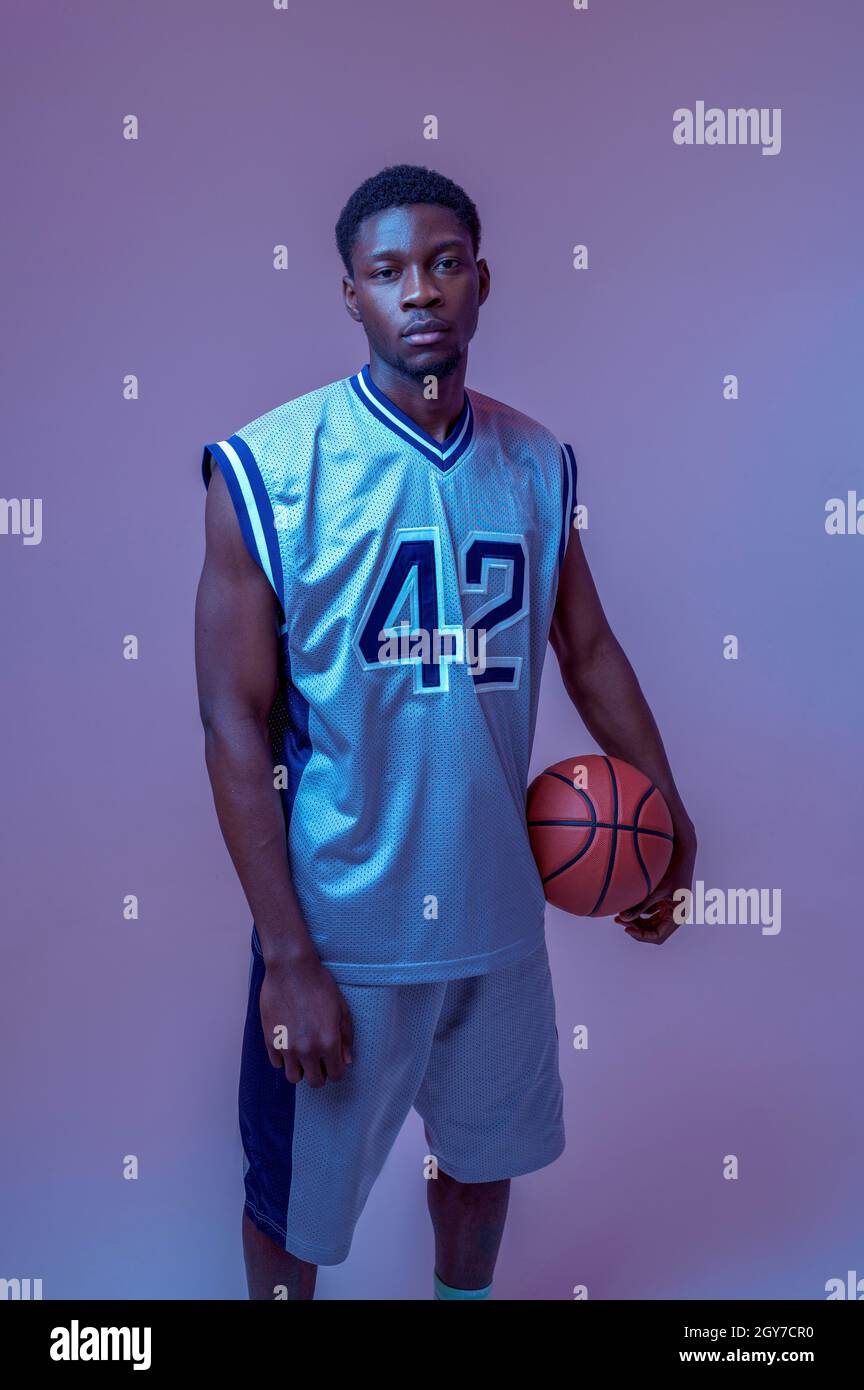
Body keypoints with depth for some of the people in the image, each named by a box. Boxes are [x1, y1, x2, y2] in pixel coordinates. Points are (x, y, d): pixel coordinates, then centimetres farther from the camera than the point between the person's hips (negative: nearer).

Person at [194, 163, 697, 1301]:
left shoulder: (538, 463, 1)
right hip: (339, 920, -4)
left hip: (500, 907, 5)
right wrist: (289, 958, -16)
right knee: (292, 1198, 13)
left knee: (485, 1153, 24)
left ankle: (465, 1294, 52)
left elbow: (589, 648, 12)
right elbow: (236, 723, -14)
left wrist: (667, 813, 4)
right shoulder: (268, 468, -13)